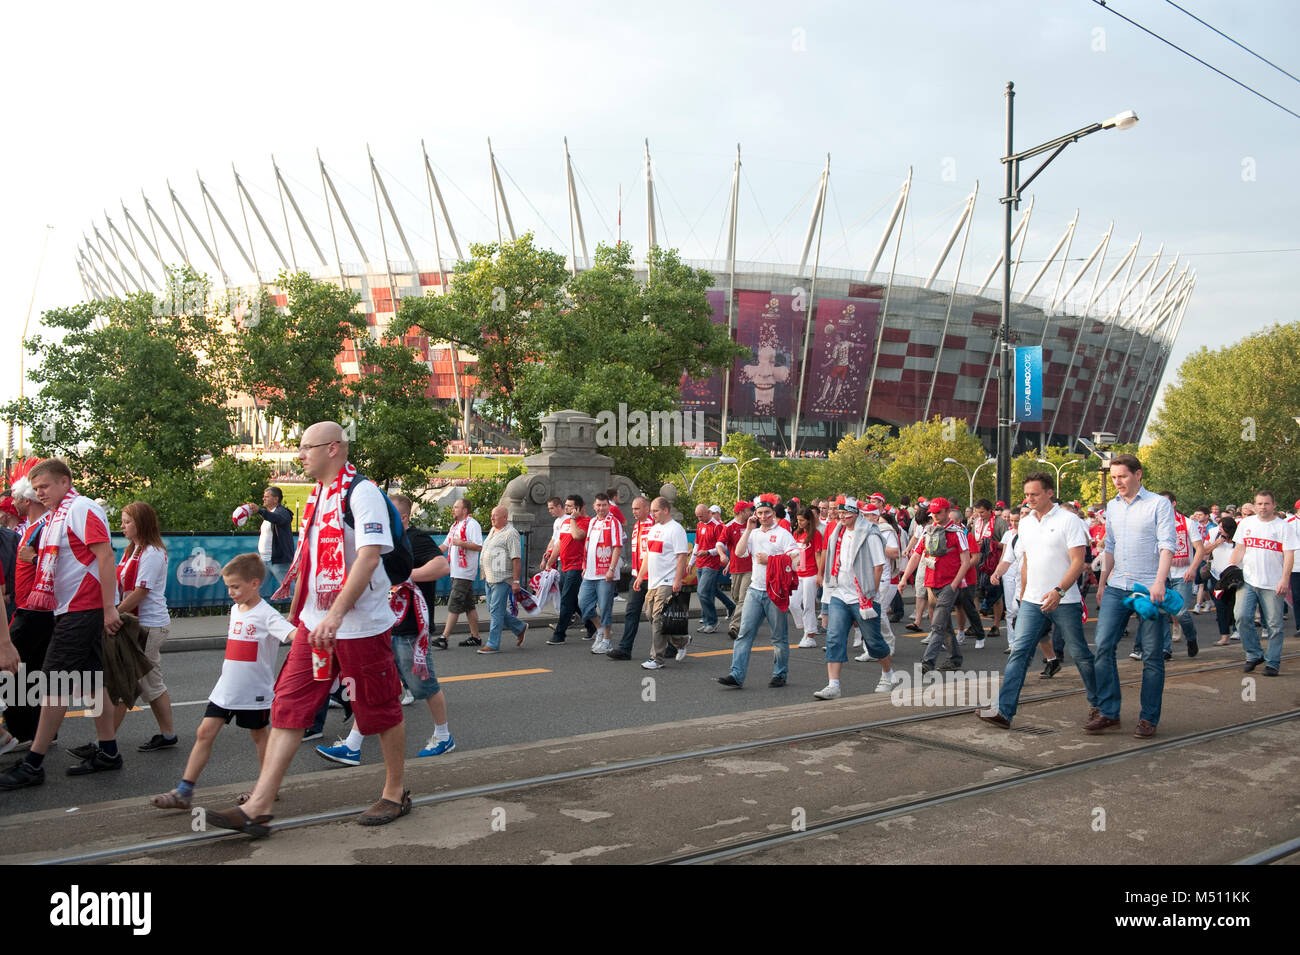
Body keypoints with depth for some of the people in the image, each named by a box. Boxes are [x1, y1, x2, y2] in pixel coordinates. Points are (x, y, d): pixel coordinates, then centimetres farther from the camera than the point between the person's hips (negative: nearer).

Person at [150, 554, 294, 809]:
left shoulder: (266, 615, -16)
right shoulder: (235, 610, 9)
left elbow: (292, 633, -32)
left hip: (254, 691, -7)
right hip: (226, 689, 7)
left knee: (259, 734, 8)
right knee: (205, 732, 2)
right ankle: (184, 792, 5)